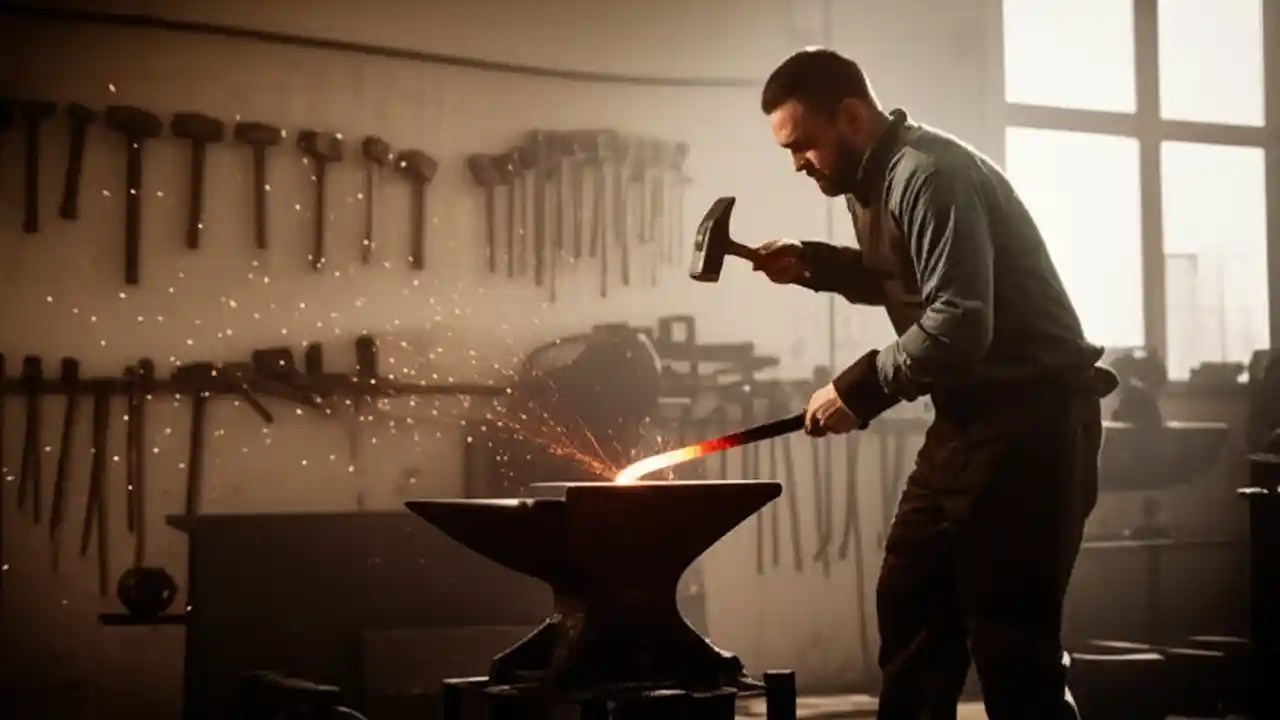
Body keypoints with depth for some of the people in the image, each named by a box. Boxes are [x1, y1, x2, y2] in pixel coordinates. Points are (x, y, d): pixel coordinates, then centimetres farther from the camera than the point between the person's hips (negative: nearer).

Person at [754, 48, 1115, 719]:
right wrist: (813, 264, 14)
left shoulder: (929, 176, -20)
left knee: (1007, 634, -9)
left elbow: (959, 324, -27)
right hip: (972, 416, 11)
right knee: (909, 604, 14)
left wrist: (860, 389, -20)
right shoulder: (876, 179, 12)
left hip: (1032, 417, -11)